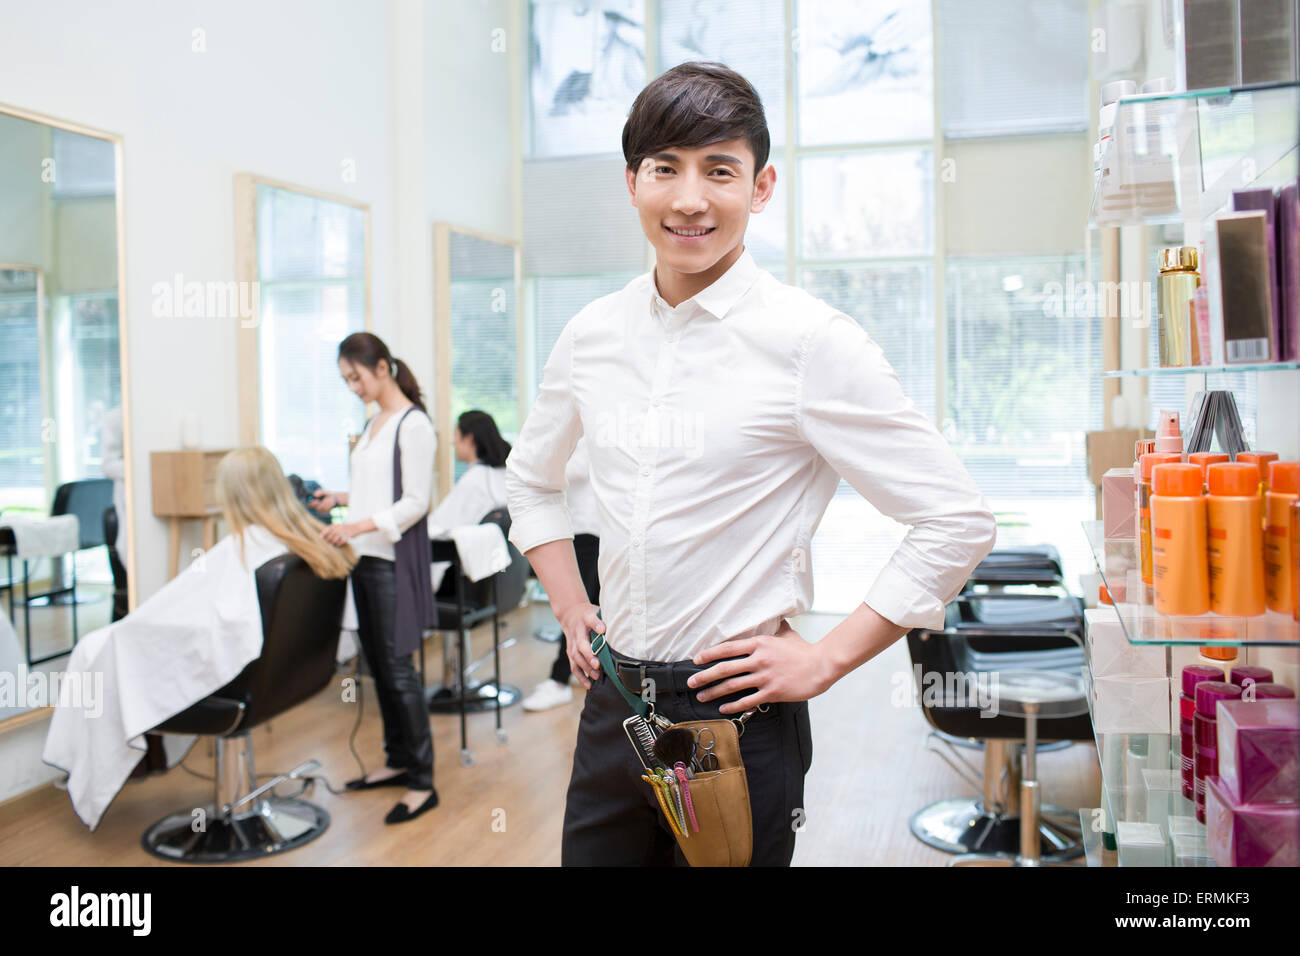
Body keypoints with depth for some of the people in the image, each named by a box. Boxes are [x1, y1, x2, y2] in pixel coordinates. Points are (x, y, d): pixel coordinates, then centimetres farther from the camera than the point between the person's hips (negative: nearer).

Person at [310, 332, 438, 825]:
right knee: (377, 661, 13)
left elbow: (415, 502, -15)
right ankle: (398, 760, 26)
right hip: (365, 557, 9)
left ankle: (422, 781, 1)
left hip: (395, 558, -8)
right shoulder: (373, 424, 15)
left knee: (397, 664, -7)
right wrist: (342, 498, 11)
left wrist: (359, 525, -23)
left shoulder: (413, 424, -11)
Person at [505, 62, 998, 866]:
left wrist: (824, 662, -11)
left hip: (737, 716, -4)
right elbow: (532, 477, 20)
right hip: (612, 704, 5)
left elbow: (958, 521, -12)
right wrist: (571, 608, 9)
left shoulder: (810, 340, -13)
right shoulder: (592, 335, 2)